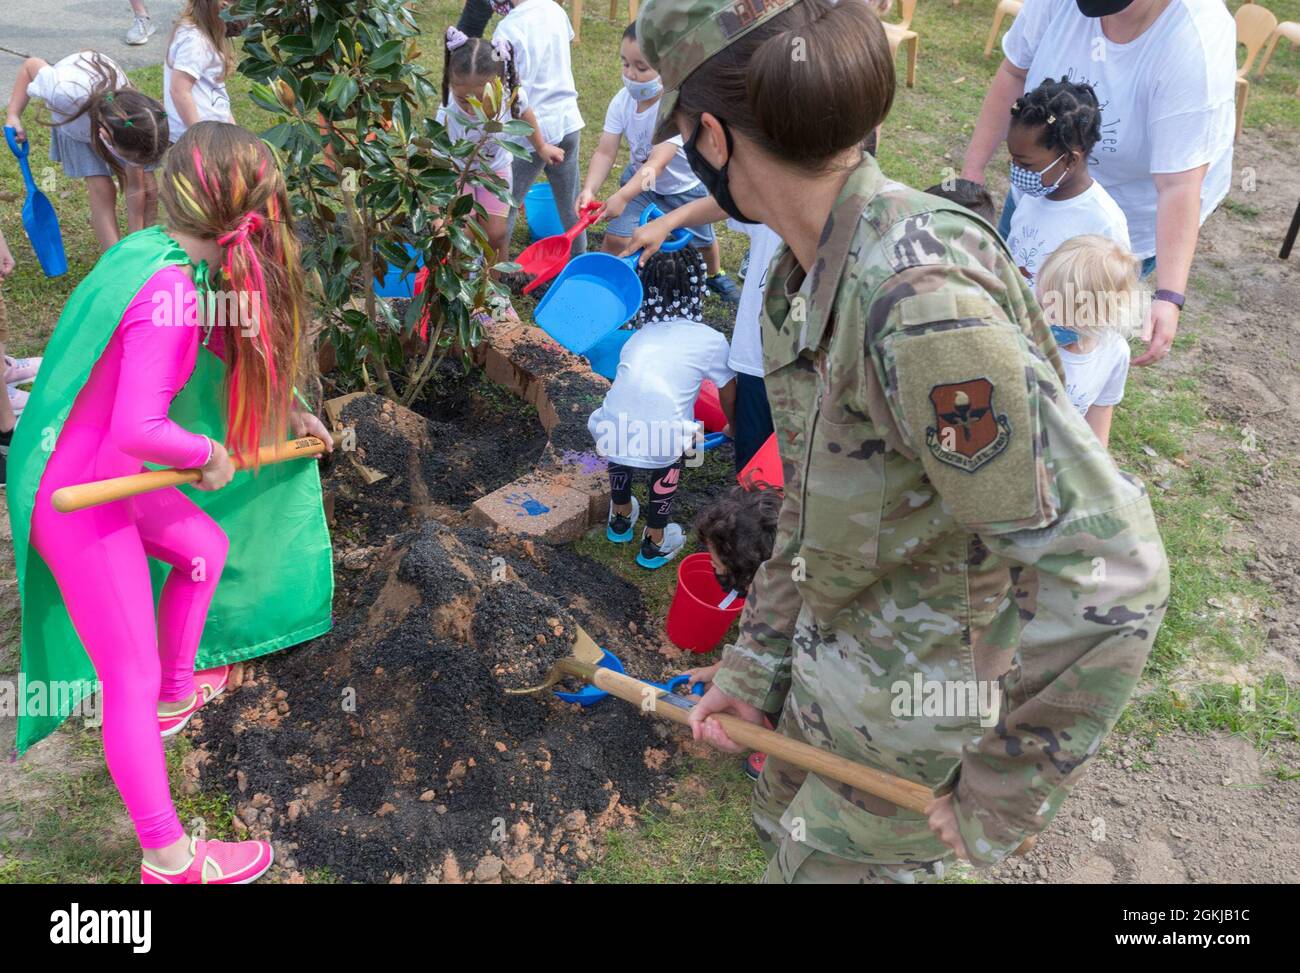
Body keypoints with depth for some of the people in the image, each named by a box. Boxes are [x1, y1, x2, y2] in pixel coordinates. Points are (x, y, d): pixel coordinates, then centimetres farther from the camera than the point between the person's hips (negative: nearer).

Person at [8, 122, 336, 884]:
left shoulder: (156, 250, -1)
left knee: (206, 547, 27)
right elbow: (138, 429, -34)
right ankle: (169, 860, 18)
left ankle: (174, 697, 49)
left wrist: (284, 410, 21)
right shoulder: (168, 289, -29)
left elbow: (225, 350, 15)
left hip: (101, 471, 9)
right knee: (131, 677, 2)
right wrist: (208, 455, -16)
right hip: (77, 499, -9)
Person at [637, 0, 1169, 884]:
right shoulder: (802, 278, -2)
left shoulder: (918, 299, -35)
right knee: (786, 831, 29)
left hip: (918, 722, -8)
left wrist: (1003, 789, -21)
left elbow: (1105, 577, -34)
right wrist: (755, 670, 10)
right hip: (838, 675, 8)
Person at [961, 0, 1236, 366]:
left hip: (1134, 216, -4)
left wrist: (1169, 297, -45)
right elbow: (1015, 73, -8)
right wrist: (973, 168, -6)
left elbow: (1179, 185, -38)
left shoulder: (1196, 47, -36)